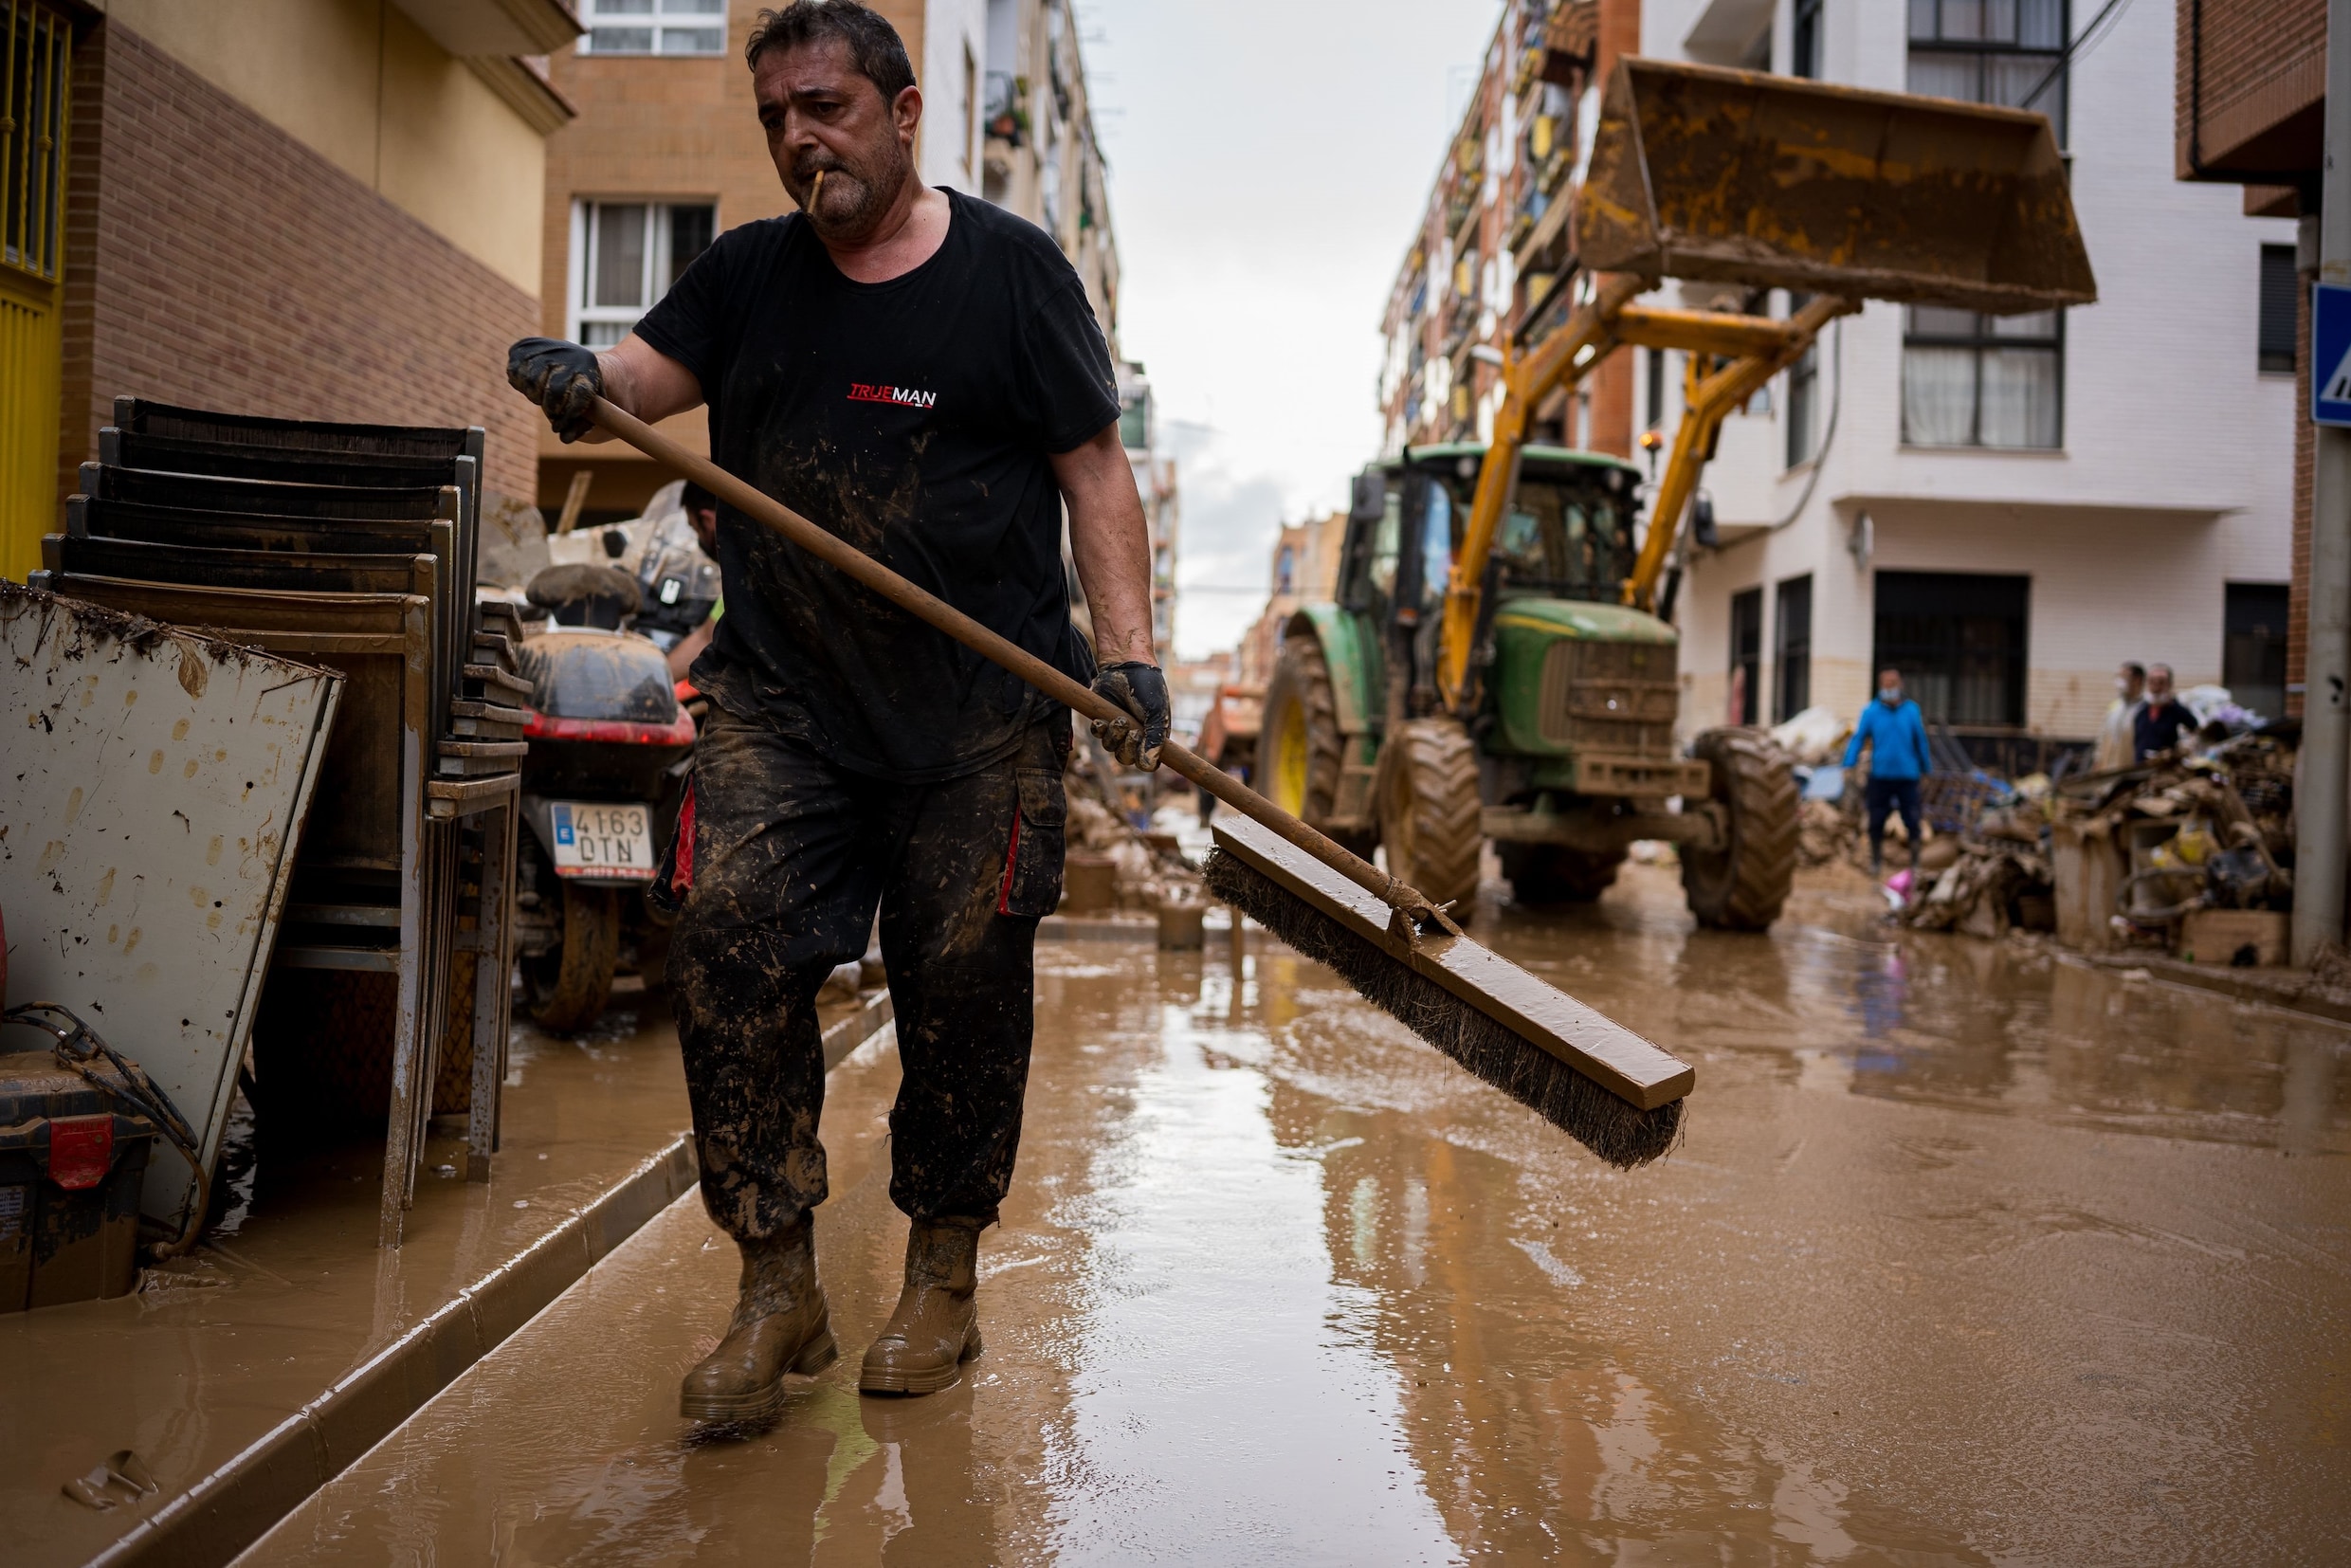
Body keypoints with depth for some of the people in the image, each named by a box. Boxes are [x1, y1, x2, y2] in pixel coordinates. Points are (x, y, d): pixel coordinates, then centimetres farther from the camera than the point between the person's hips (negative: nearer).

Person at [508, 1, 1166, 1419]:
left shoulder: (1010, 269, 4)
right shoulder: (751, 273, 16)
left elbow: (1094, 471, 1)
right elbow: (648, 370, 4)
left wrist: (1128, 648, -10)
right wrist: (579, 376, -21)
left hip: (978, 717, -3)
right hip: (782, 701, 3)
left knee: (964, 991, 3)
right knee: (726, 944, -10)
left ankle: (942, 1285, 21)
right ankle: (778, 1288, 3)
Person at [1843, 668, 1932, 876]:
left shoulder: (1912, 710, 4)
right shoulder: (1870, 712, -1)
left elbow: (1921, 742, 11)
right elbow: (1857, 739, -4)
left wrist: (1926, 769, 17)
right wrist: (1847, 768, -14)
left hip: (1907, 775, 1)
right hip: (1880, 775, 0)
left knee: (1912, 821, 1)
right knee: (1876, 822, 5)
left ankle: (1915, 862, 17)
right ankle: (1876, 861, 23)